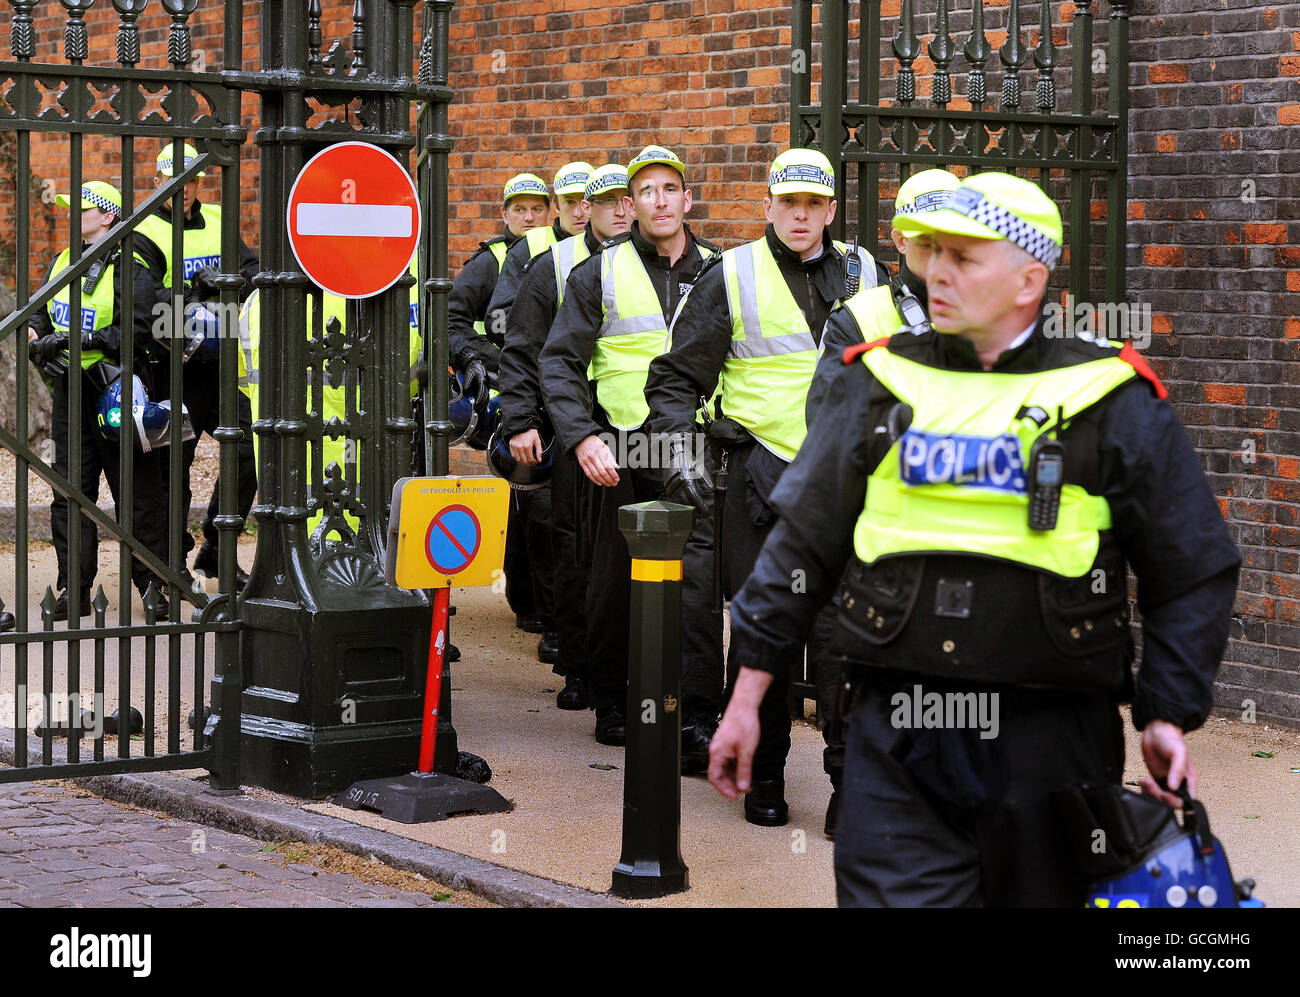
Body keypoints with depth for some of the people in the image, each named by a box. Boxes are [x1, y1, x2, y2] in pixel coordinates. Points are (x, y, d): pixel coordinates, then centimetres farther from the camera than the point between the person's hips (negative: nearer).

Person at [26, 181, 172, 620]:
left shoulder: (131, 269, -10)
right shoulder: (64, 262, 13)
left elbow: (137, 332, -18)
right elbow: (40, 311, 21)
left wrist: (75, 341, -21)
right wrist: (36, 334, -2)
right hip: (70, 390, 7)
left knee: (137, 492, -1)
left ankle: (153, 585, 7)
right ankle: (73, 590, 9)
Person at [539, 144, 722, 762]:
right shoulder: (600, 273, 3)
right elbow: (559, 361, -2)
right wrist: (581, 436, -15)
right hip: (620, 451, 0)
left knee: (698, 577, -12)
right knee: (614, 578, 9)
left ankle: (695, 722, -10)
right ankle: (611, 703, 25)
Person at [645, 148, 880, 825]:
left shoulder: (865, 274, 12)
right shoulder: (730, 278, 3)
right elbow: (676, 376, 3)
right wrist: (683, 454, -9)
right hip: (763, 473, -2)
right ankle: (764, 775, 12)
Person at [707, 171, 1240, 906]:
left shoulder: (1112, 400, 0)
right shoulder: (881, 384, 8)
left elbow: (1195, 576, 5)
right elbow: (802, 544, 13)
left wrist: (1169, 716, -4)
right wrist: (747, 698, 11)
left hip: (1053, 741, -1)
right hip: (897, 742, 1)